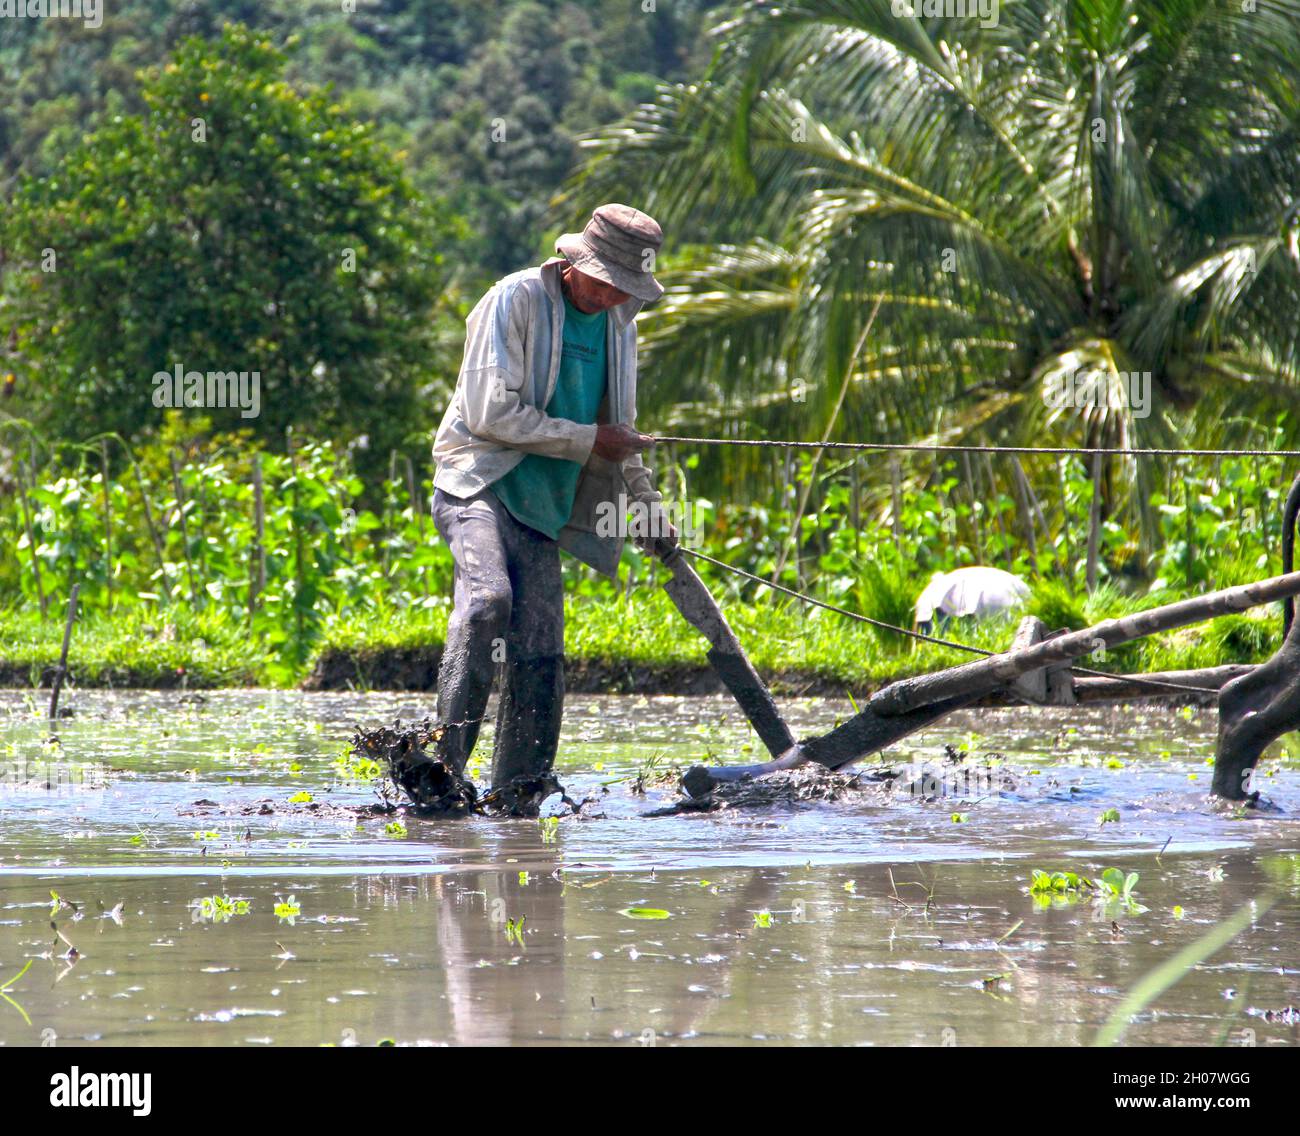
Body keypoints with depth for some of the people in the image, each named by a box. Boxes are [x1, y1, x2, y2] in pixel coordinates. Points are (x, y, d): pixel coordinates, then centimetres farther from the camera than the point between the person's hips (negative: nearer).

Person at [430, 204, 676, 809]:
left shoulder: (619, 325, 15)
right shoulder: (516, 300, -8)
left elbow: (620, 431, 30)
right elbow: (491, 413, -15)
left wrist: (648, 508, 24)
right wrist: (588, 441, -11)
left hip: (541, 510, 7)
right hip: (480, 485, -7)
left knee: (540, 663, -3)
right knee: (487, 597, -33)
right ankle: (444, 762, -34)